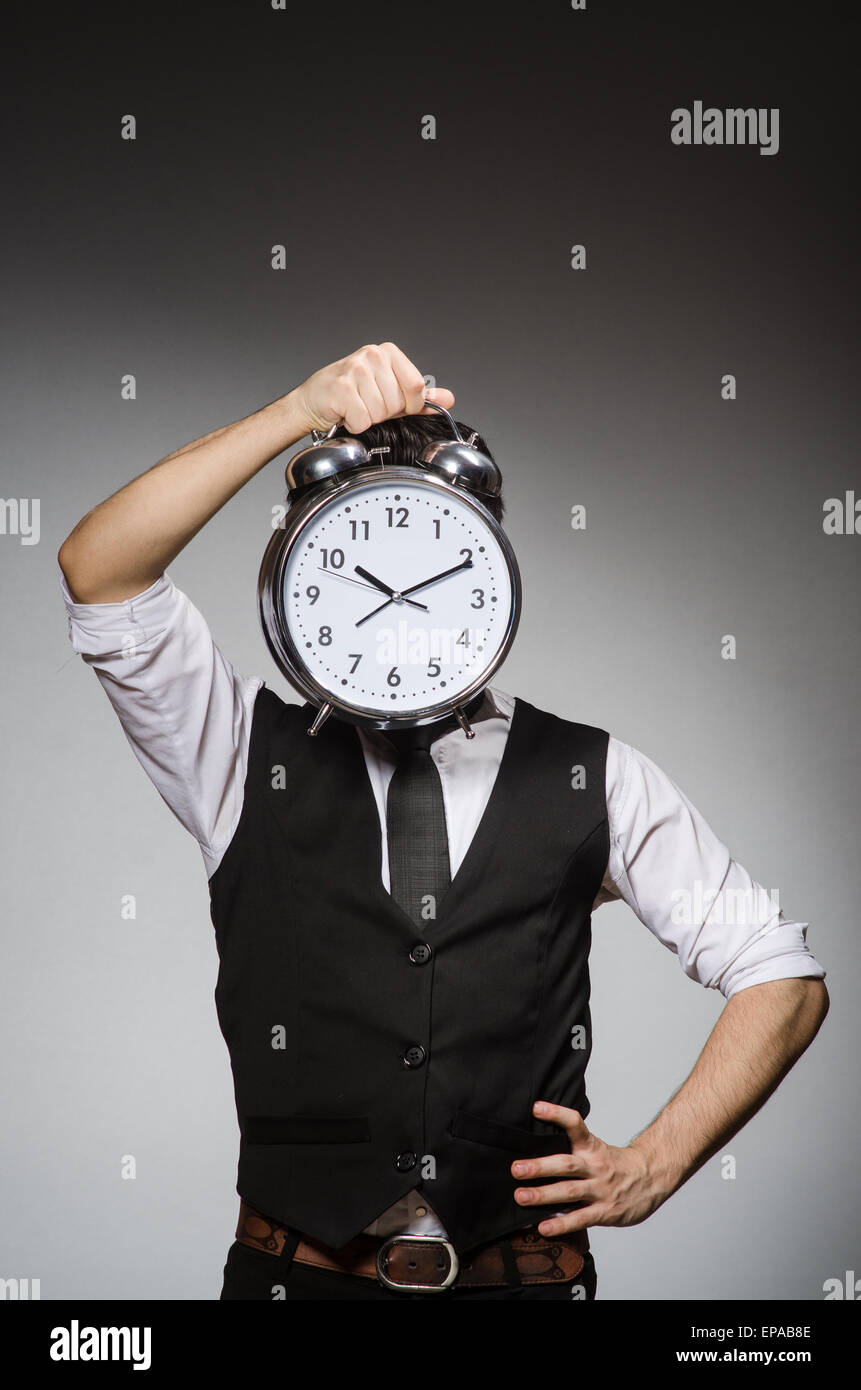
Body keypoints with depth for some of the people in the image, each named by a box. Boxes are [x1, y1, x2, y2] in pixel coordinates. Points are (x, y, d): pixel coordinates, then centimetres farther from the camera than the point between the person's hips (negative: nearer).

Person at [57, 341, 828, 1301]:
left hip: (527, 1276, 1)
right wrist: (301, 412, -16)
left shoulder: (592, 779, 5)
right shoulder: (251, 753, 4)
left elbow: (782, 978, 6)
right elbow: (97, 574, -9)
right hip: (295, 1273, 0)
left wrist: (655, 1162, -6)